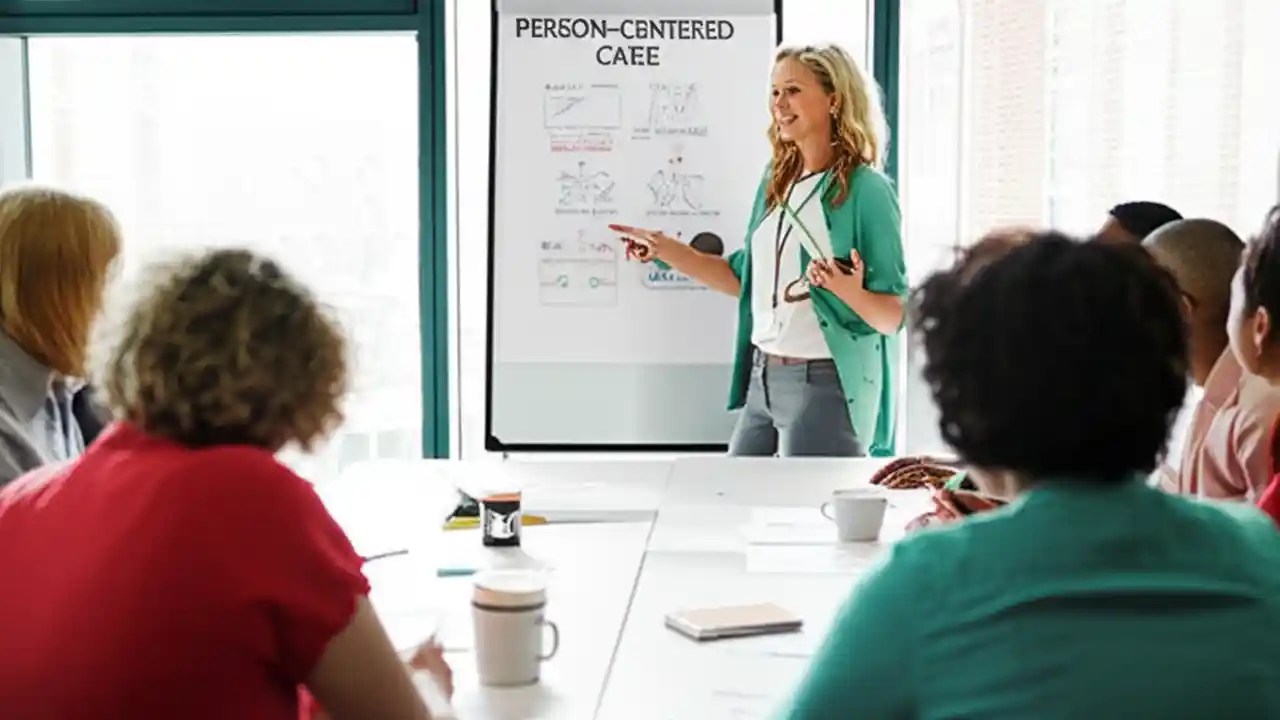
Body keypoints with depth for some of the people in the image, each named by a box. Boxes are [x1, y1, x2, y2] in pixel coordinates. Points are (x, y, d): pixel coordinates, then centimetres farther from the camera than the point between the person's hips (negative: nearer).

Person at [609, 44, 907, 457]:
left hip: (826, 384, -7)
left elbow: (895, 316, -11)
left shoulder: (865, 190, -12)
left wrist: (852, 293, -31)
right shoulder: (775, 181, 8)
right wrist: (665, 249, 14)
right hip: (762, 377, 7)